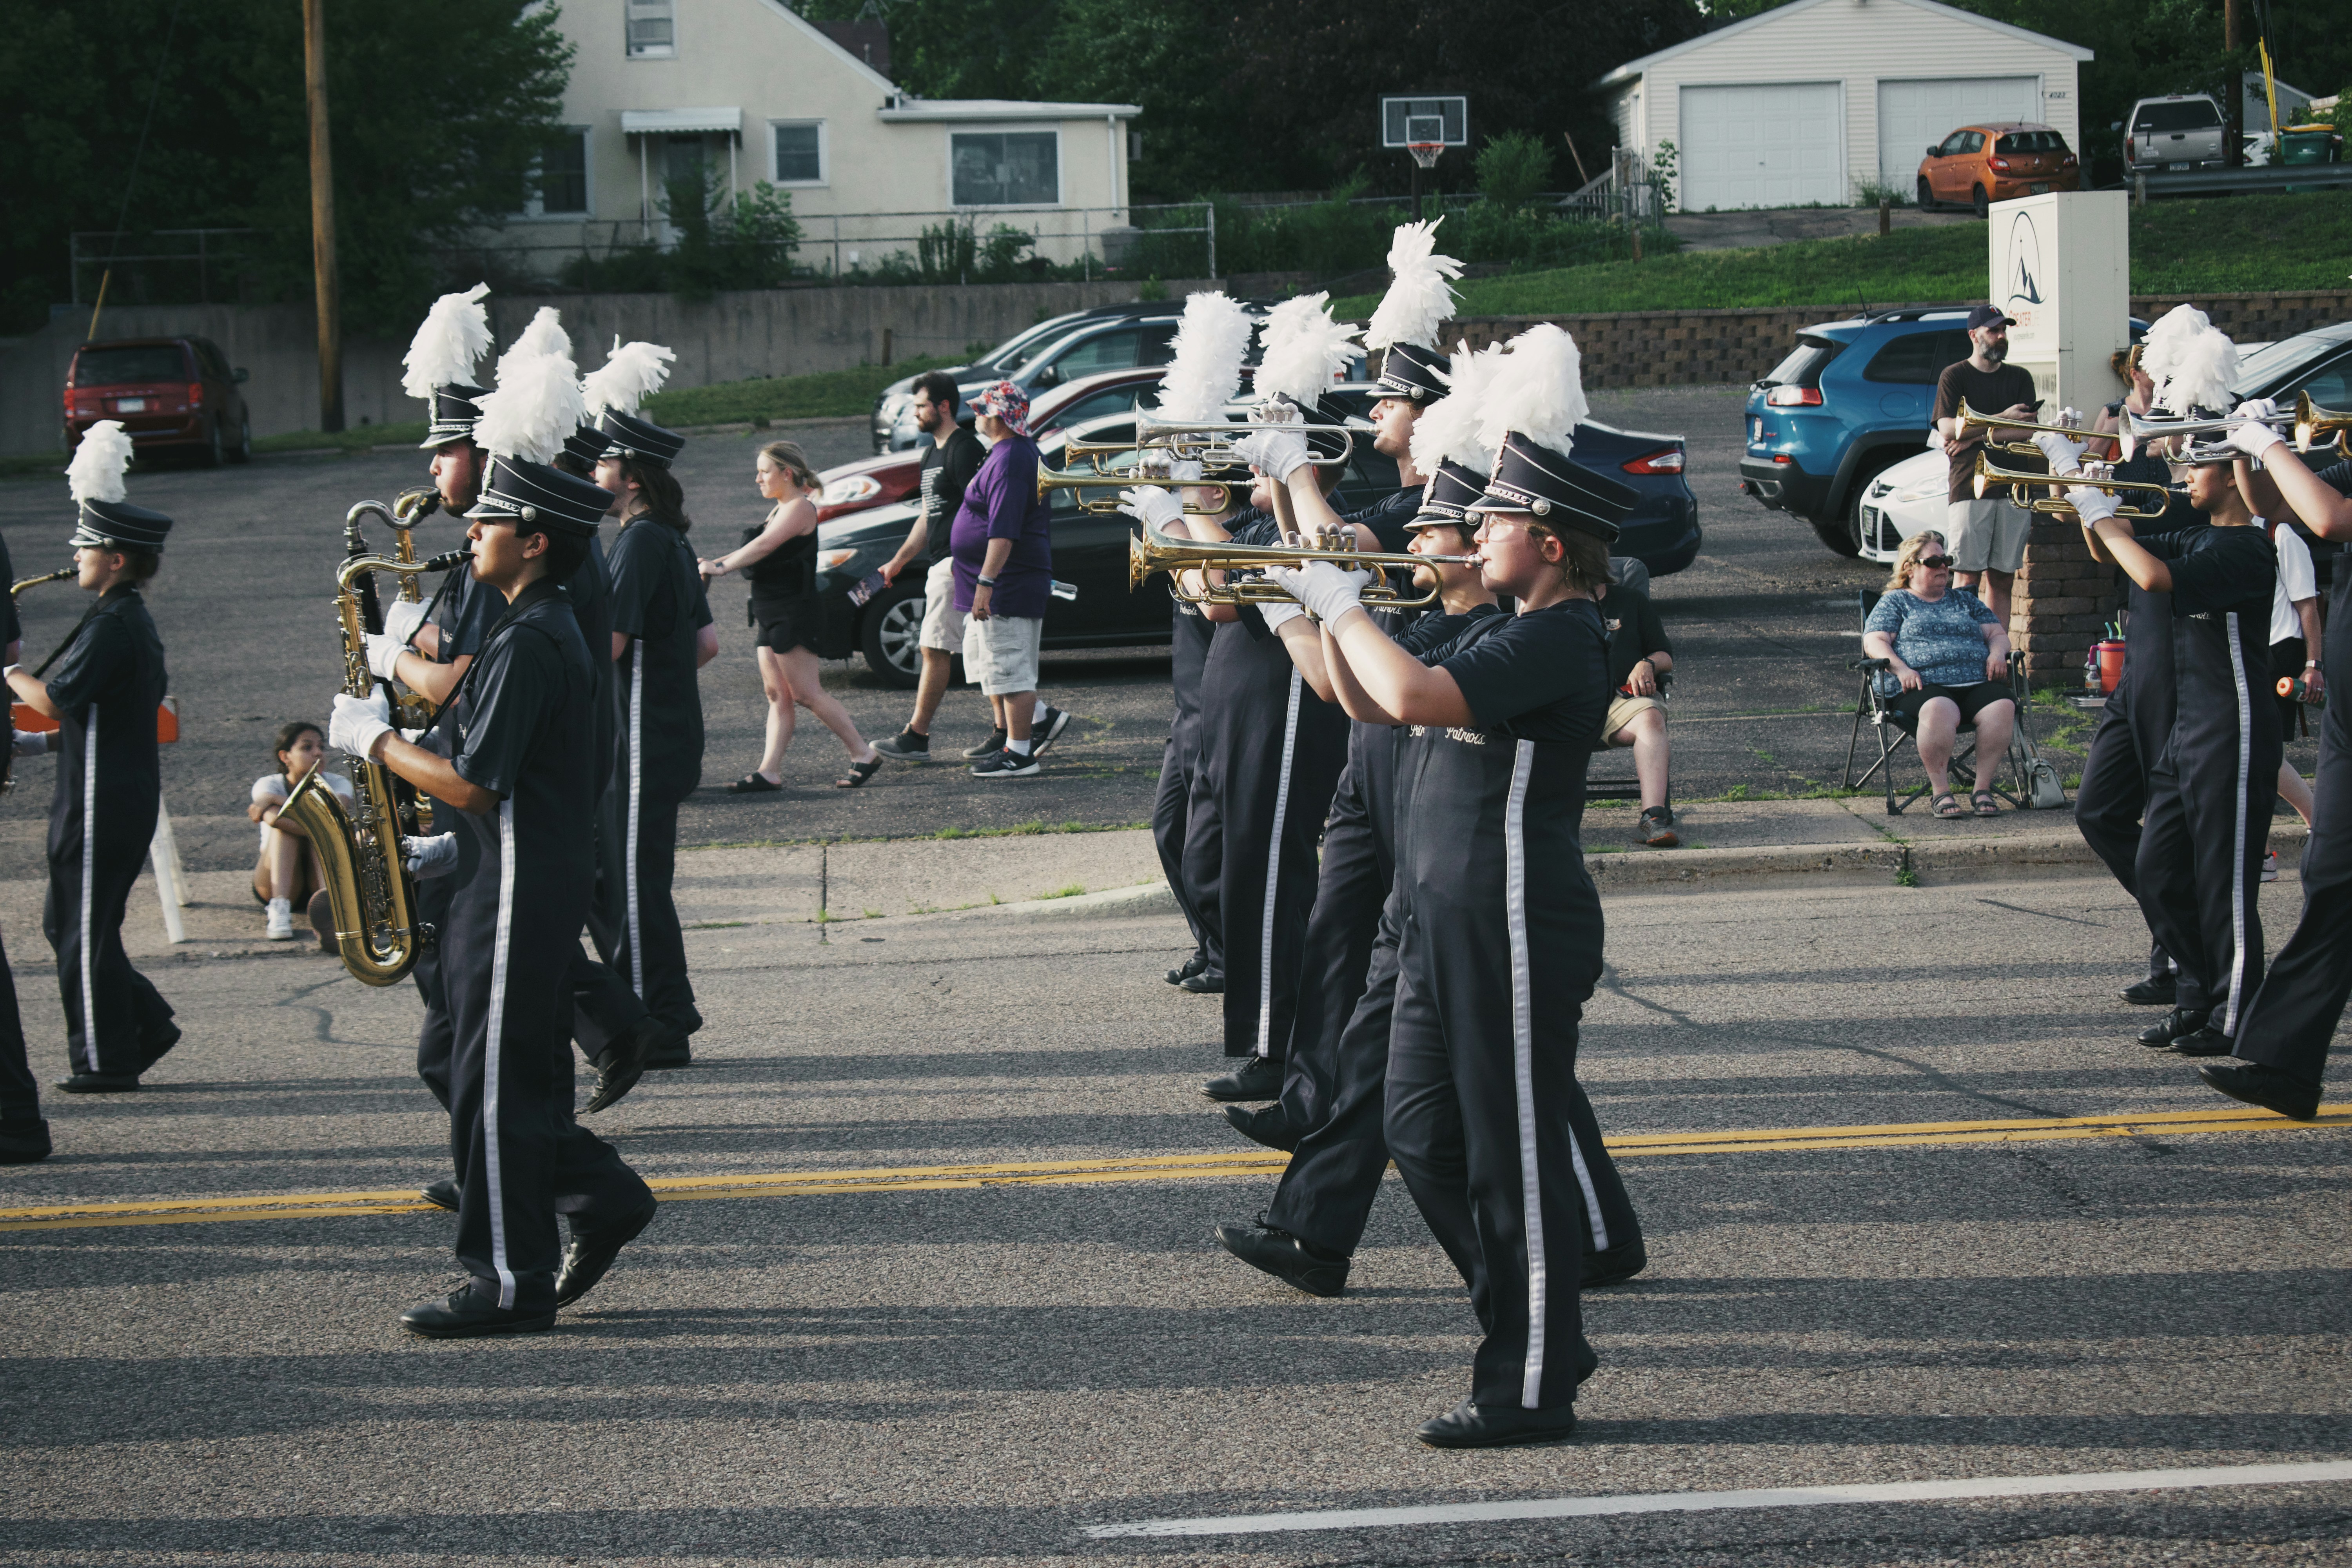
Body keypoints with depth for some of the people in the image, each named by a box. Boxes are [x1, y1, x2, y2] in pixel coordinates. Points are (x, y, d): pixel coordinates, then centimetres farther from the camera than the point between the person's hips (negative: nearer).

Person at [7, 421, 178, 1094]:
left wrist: (13, 674, -4)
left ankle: (105, 1060, 4)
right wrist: (70, 728, 19)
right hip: (131, 792, 10)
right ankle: (146, 1024, 16)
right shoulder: (138, 620, 13)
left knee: (86, 930, -2)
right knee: (69, 923, 16)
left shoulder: (109, 627, -18)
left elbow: (52, 702, -23)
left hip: (101, 802, -10)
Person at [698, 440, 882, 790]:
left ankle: (863, 754, 1)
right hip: (772, 614, 10)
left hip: (794, 613, -10)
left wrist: (721, 567, -28)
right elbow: (755, 549, 16)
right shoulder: (781, 510, 18)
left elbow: (763, 546, -24)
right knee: (777, 695, 5)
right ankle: (770, 771, 3)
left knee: (806, 695, -7)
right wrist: (714, 563, 3)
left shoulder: (800, 509, -14)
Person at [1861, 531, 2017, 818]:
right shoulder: (1894, 603, 18)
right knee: (1939, 710, -41)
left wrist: (1997, 653, 4)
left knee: (2003, 706, -31)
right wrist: (1901, 669, -12)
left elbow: (1997, 634, 29)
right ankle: (1940, 792, -31)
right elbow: (1875, 643, 6)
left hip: (1978, 684, 4)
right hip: (1926, 685, -4)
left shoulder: (1965, 600, 30)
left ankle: (1983, 787, -23)